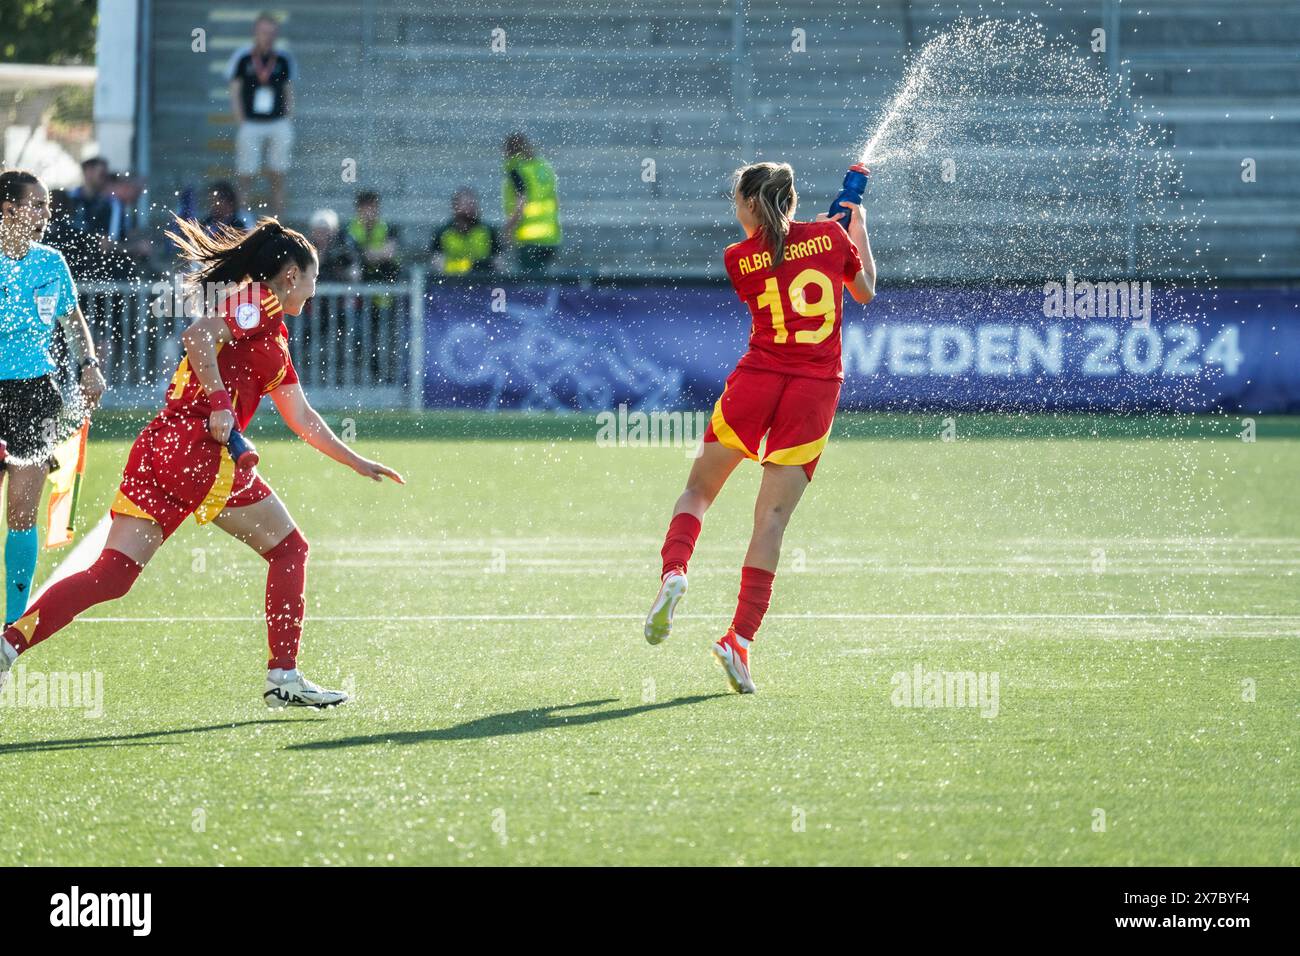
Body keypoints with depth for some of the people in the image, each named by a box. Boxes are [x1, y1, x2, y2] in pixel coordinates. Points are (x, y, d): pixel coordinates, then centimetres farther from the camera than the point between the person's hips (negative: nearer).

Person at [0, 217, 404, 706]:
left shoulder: (274, 336, 28)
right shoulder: (256, 299, 0)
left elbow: (303, 420, 35)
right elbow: (197, 336, -17)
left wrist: (357, 463, 40)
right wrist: (218, 402, -19)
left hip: (159, 447, 9)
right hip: (200, 450, -9)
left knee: (111, 575, -1)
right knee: (288, 550, 8)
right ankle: (283, 676, 7)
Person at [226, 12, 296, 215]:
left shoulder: (283, 60, 6)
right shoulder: (242, 59, 0)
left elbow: (289, 94, 12)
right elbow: (235, 94, 2)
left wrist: (288, 126, 4)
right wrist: (241, 124, -5)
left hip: (278, 124, 2)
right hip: (250, 124, -2)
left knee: (277, 179, 4)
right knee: (245, 177, -2)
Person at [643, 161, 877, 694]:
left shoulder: (738, 260, 1)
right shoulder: (832, 236, 4)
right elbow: (865, 292, 19)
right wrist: (858, 228, 31)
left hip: (756, 380, -1)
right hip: (816, 390, 1)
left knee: (699, 490, 16)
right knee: (772, 519, -1)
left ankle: (673, 570, -10)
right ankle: (740, 638, -7)